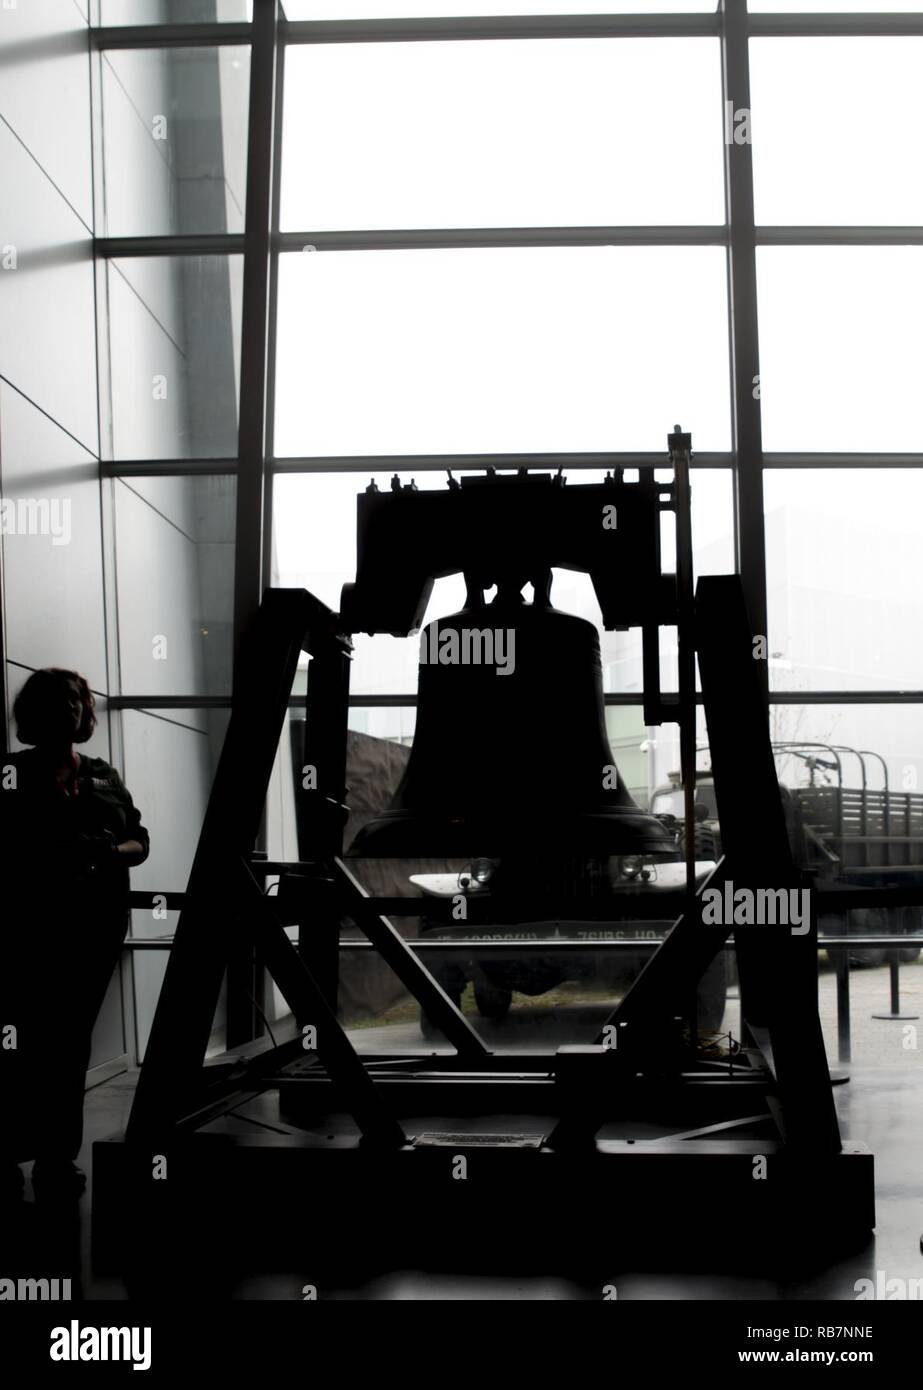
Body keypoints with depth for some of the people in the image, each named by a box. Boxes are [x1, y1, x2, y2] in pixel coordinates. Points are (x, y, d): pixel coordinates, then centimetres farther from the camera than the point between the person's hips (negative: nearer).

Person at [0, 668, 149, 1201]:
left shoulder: (106, 776, 15)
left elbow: (140, 842, 10)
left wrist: (110, 851, -11)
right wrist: (46, 855, -22)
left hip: (96, 925, 4)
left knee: (72, 1042, 6)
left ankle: (59, 1157, 9)